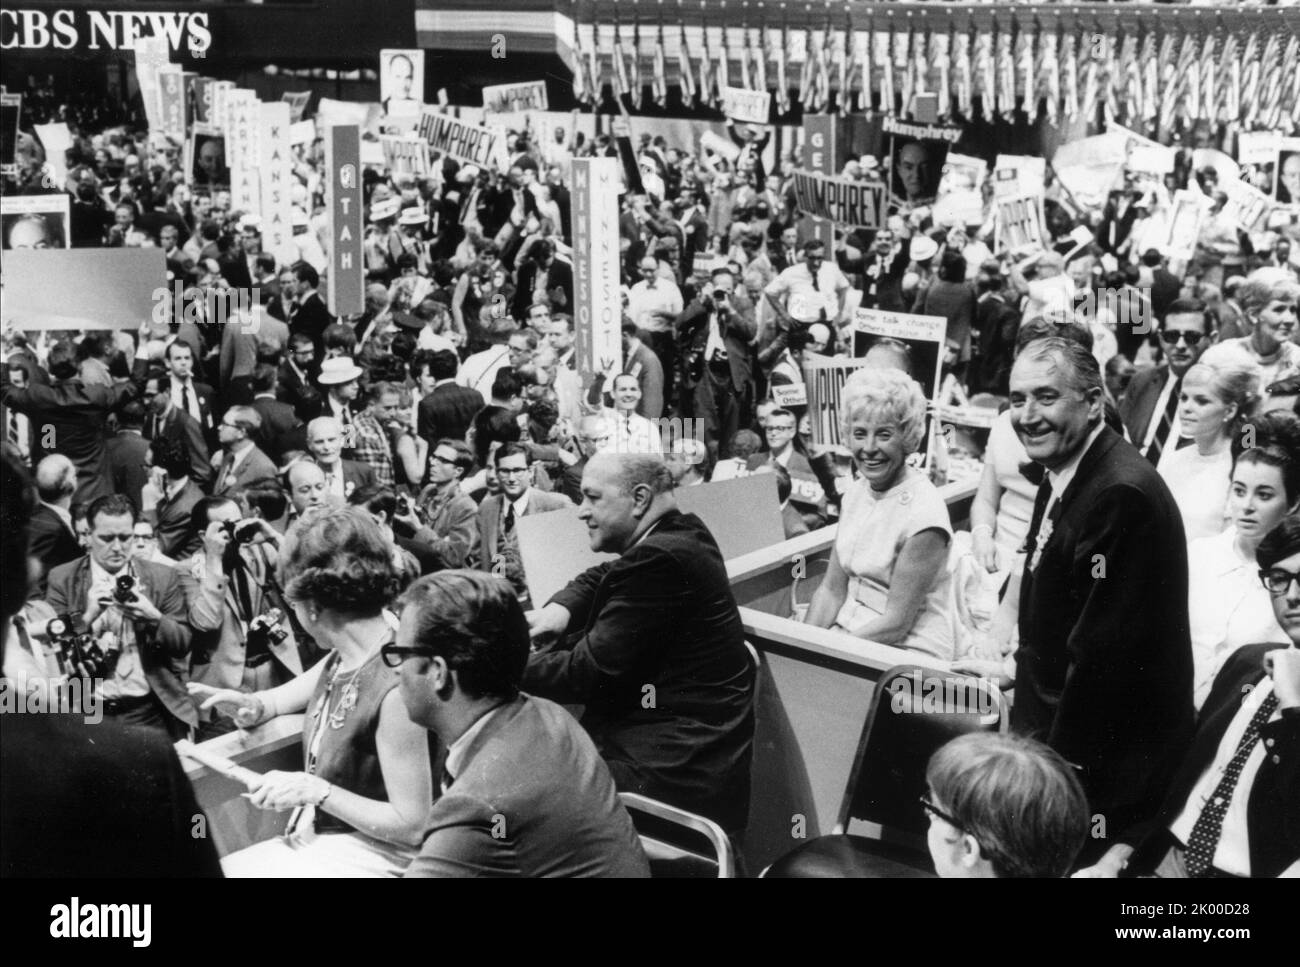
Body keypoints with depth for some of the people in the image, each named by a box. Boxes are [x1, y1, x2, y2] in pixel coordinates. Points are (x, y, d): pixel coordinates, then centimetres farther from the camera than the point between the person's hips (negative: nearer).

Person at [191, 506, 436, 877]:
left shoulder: (394, 686, -25)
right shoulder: (341, 658, 1)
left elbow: (413, 825, -22)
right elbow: (287, 697, 23)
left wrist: (317, 791, -22)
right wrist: (254, 705, 0)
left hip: (367, 856, -8)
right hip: (315, 838, 8)